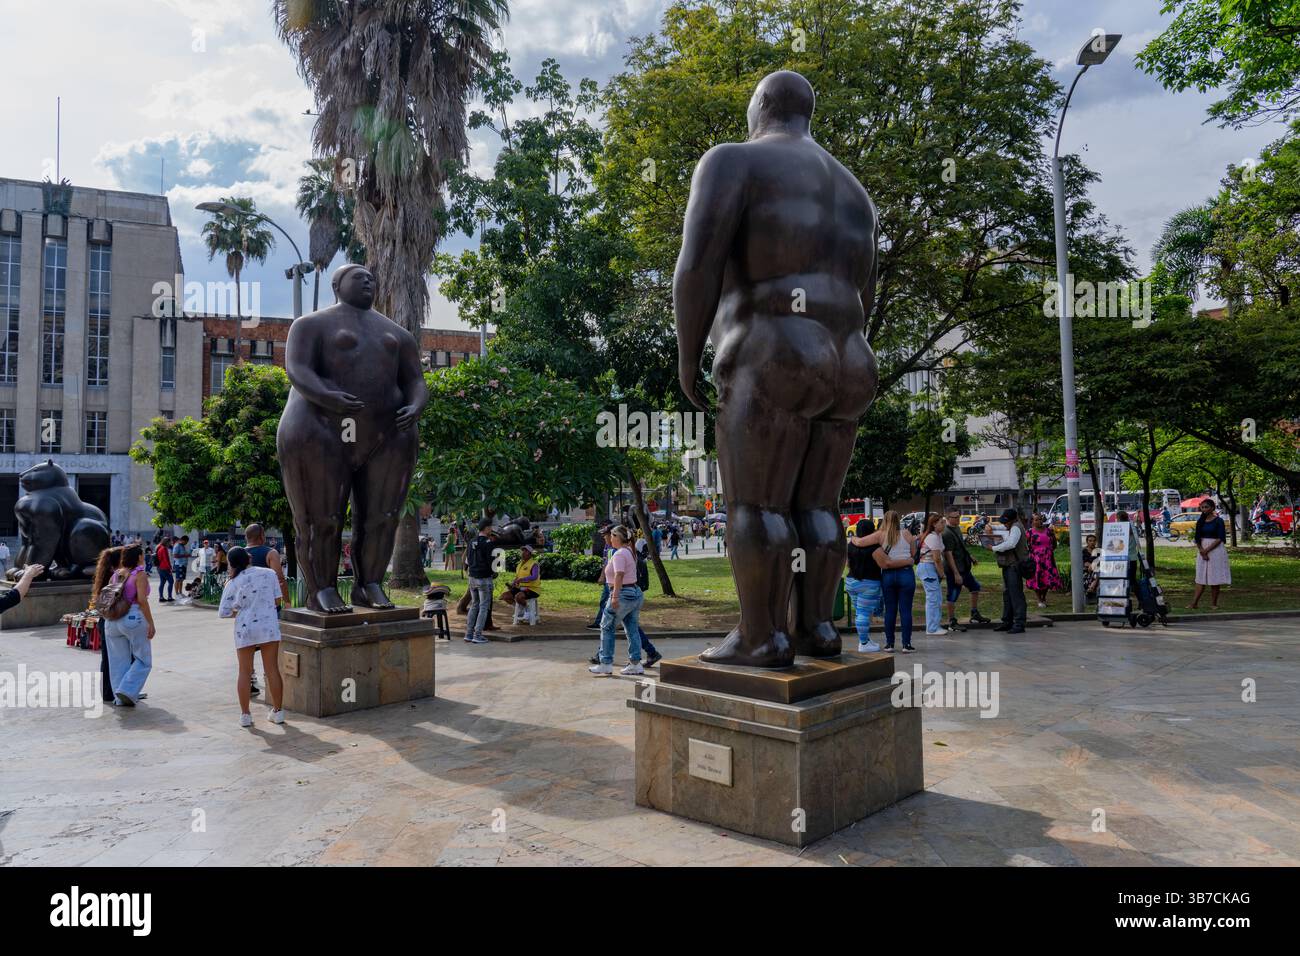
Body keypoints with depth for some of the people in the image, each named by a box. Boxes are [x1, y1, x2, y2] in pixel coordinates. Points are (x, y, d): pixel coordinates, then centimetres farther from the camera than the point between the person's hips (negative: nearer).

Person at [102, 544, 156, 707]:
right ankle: (127, 691, -8)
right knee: (143, 660, 6)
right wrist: (151, 623, -13)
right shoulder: (140, 574, -9)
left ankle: (121, 698, 17)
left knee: (119, 661, 13)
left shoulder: (116, 574, 11)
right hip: (134, 619, -6)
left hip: (113, 621, 7)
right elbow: (142, 600, -16)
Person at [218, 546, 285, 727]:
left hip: (244, 629, 0)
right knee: (272, 670, 6)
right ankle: (278, 712, 12)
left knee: (244, 673, 10)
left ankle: (245, 715, 13)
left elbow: (223, 612, -4)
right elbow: (277, 600, 3)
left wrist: (238, 612, 14)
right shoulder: (269, 573, 0)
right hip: (269, 626, 1)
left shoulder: (232, 583, -3)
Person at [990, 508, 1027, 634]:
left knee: (1016, 594, -10)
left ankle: (1019, 624, -9)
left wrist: (994, 548, -18)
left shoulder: (1015, 528, -13)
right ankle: (1007, 621, 23)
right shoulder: (1012, 528, 19)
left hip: (1014, 565, -11)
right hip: (1009, 565, 11)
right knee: (1007, 593, 15)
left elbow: (1011, 544, -27)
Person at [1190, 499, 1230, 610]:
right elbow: (1197, 538, 7)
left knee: (1215, 577, 0)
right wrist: (1201, 550, -8)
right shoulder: (1200, 521, 9)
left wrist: (1207, 550, -15)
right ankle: (1194, 603, -1)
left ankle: (1213, 604, 7)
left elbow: (1220, 539, -11)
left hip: (1216, 550, -5)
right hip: (1202, 550, 5)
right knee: (1201, 577, 4)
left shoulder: (1218, 521, -6)